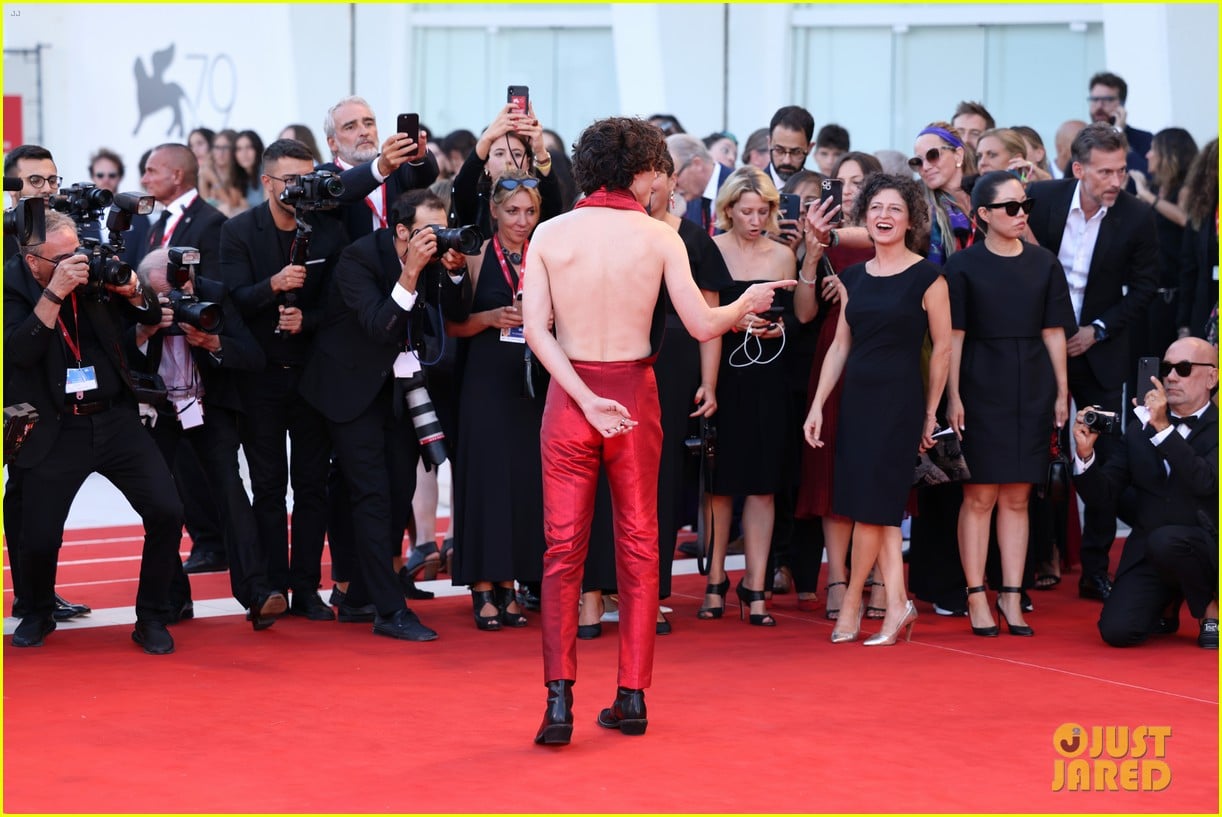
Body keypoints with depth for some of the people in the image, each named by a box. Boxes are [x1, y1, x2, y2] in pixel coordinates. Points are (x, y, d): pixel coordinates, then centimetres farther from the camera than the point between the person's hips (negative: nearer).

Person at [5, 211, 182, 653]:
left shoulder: (92, 269, 0)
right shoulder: (12, 286, -8)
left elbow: (152, 316, 9)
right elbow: (19, 352, -23)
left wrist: (131, 291, -12)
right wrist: (55, 292, -27)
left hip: (116, 419, 3)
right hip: (54, 431, -3)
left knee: (166, 512, -8)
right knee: (38, 536, -1)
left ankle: (151, 620, 9)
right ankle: (37, 614, 30)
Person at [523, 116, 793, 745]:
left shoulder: (550, 234, -1)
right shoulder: (659, 237, -5)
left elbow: (536, 328, -10)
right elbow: (702, 325, -5)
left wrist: (585, 398, -12)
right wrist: (746, 303, 14)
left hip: (568, 395, 1)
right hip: (634, 393, 0)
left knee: (562, 549, 3)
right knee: (638, 545, 11)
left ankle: (559, 698, -8)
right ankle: (632, 695, 12)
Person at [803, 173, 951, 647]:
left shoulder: (926, 277, -5)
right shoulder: (853, 278, 10)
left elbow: (942, 347, -2)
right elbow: (840, 346, 13)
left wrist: (930, 413, 0)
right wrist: (817, 405, 8)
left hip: (898, 399, -6)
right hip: (856, 398, 6)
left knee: (872, 504, -5)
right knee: (879, 509, 4)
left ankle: (852, 602, 8)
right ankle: (896, 604, 7)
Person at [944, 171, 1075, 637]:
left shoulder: (1044, 264, 7)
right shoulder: (964, 266, -2)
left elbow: (1053, 332, 8)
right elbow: (954, 335, -4)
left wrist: (1062, 392, 4)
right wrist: (953, 397, -9)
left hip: (1032, 390, 3)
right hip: (981, 389, -3)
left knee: (1017, 498, 6)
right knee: (980, 496, 0)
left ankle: (1011, 596, 11)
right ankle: (976, 597, 5)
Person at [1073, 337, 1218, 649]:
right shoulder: (1139, 431, 10)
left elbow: (1205, 481, -22)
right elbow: (1103, 495, 5)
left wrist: (1163, 428, -26)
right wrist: (1085, 454, -13)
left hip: (1203, 548, -3)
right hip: (1147, 552, 4)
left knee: (1164, 540, -37)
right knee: (1117, 630, -18)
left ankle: (1208, 608, -6)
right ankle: (1166, 606, 18)